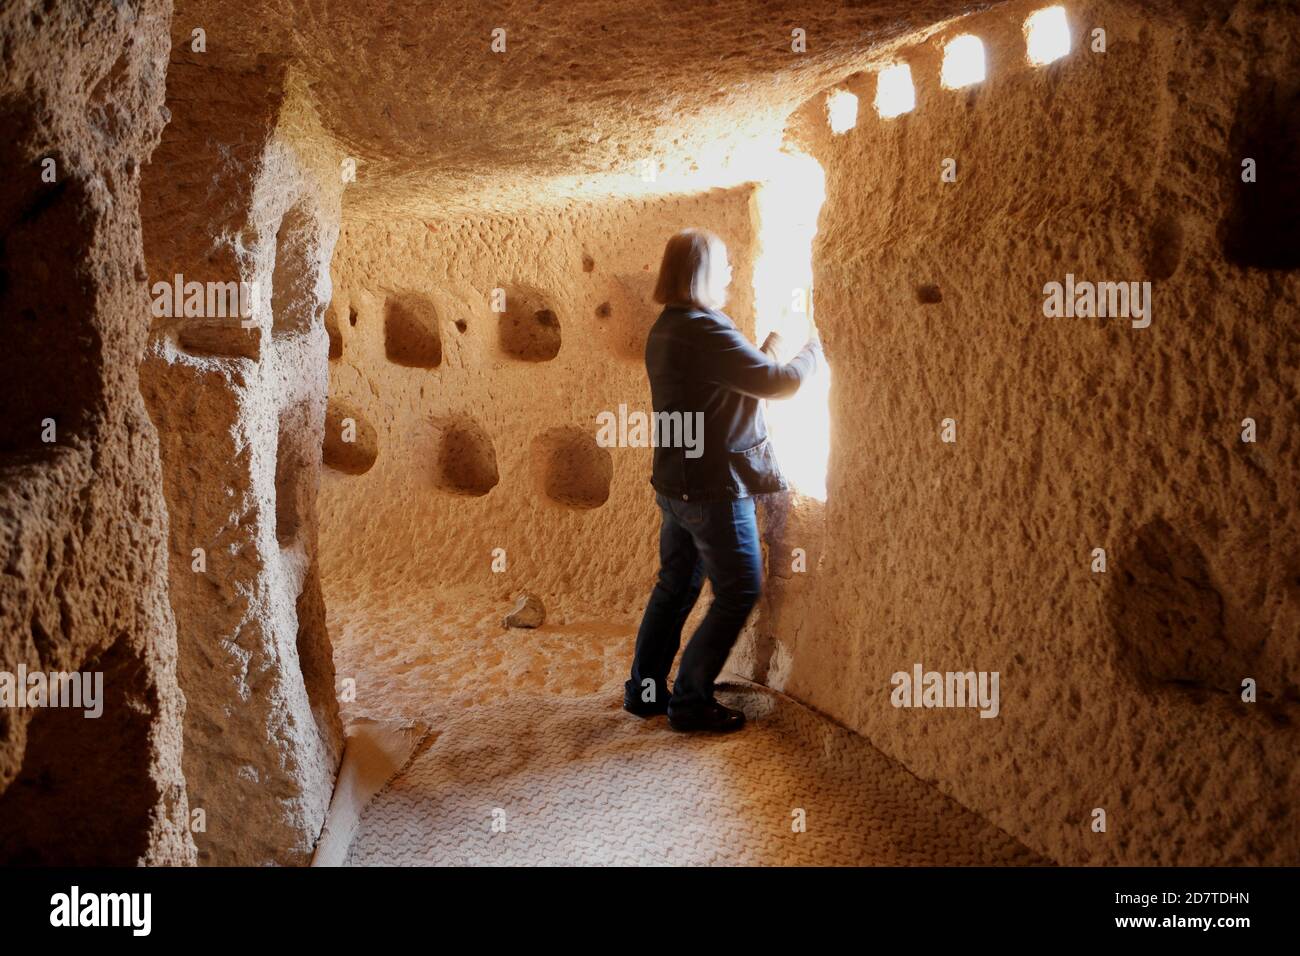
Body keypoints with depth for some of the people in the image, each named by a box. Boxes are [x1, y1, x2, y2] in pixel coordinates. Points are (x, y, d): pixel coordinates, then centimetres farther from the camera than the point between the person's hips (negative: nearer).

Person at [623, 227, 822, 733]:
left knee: (676, 586, 18)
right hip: (716, 488, -9)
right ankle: (691, 701, 8)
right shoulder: (706, 330, -21)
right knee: (739, 592, 2)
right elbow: (777, 382, -19)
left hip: (676, 484, 10)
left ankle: (644, 689, 26)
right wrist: (812, 350, -2)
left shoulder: (664, 331, 10)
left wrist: (768, 349, 17)